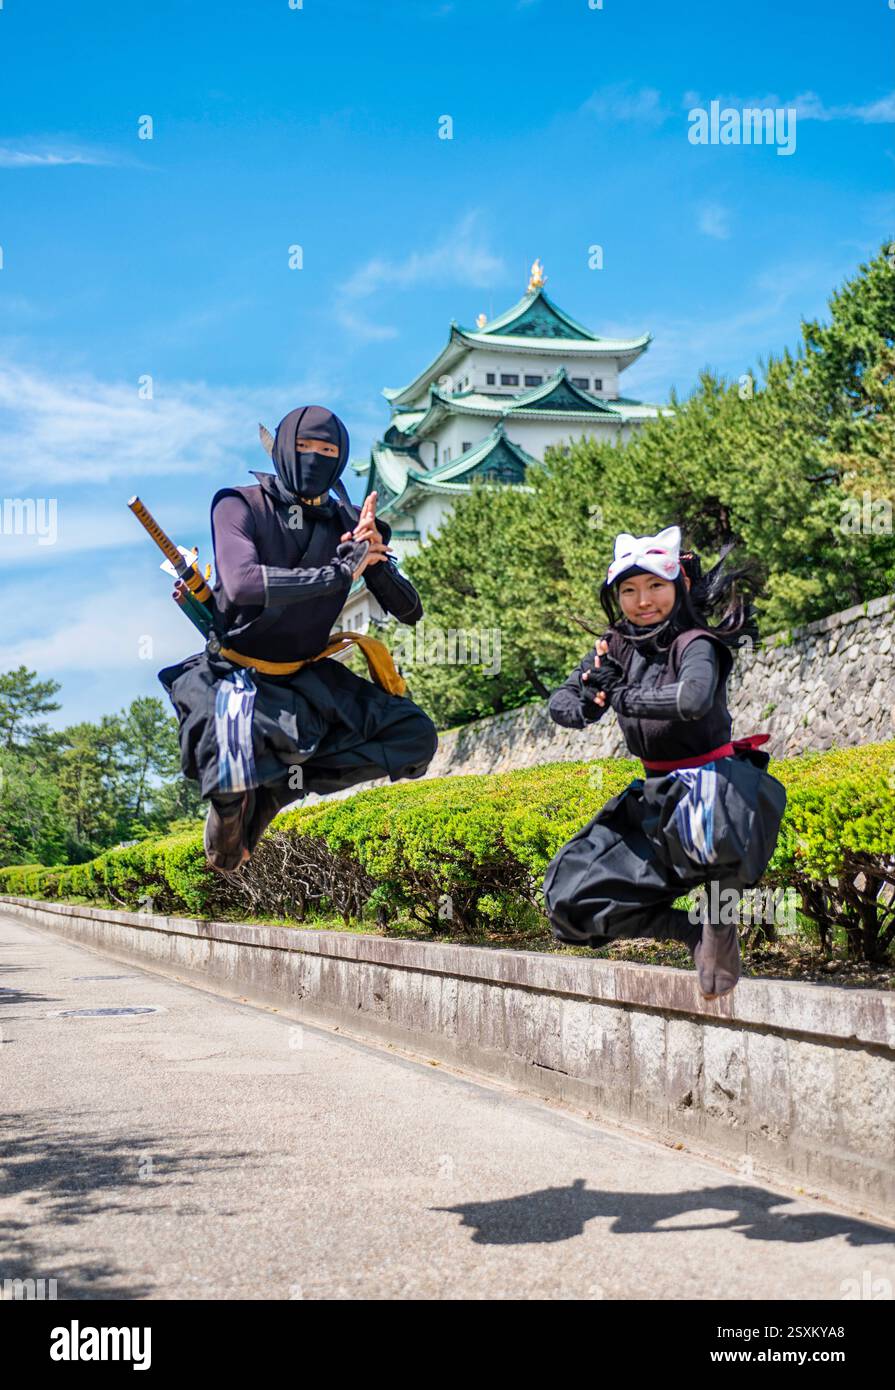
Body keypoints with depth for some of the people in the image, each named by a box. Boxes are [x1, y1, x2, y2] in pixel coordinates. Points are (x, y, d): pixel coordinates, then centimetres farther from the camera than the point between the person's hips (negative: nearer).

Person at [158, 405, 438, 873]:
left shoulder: (346, 522, 0)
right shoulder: (240, 506, -11)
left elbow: (410, 611, -2)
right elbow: (242, 584, -31)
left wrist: (374, 556, -21)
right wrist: (340, 572, -30)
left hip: (308, 678, 5)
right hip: (235, 676, -5)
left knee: (416, 737, -7)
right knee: (233, 775, -36)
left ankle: (279, 783, -8)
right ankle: (230, 803, 3)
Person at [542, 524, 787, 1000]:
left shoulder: (695, 645, -17)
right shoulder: (618, 648, 3)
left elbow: (695, 700, -39)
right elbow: (559, 701, 2)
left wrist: (623, 697, -26)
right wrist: (581, 708, -22)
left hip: (710, 784, -7)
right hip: (654, 795, 7)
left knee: (705, 824, -46)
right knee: (570, 900, -2)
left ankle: (721, 917, -13)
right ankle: (692, 933, 8)